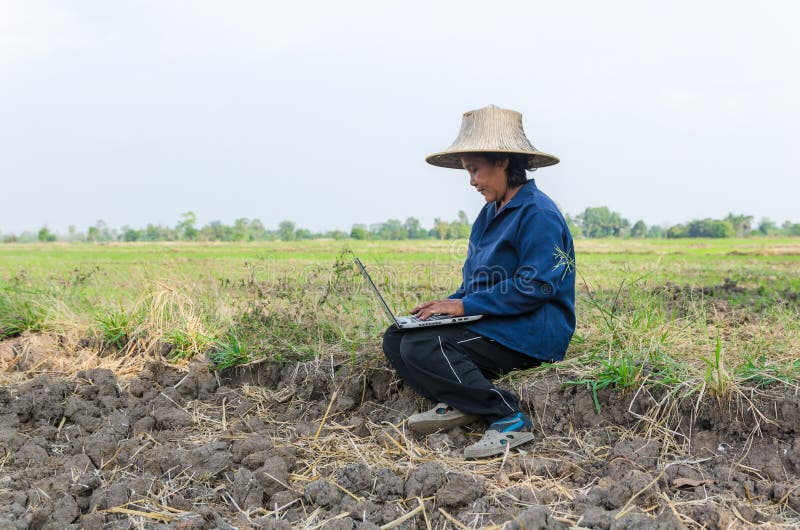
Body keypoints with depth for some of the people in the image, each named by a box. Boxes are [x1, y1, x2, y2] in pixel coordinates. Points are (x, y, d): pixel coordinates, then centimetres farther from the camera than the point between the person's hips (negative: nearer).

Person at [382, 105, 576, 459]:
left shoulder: (537, 213, -14)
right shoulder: (491, 213, 16)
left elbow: (535, 287, -22)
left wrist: (466, 305, -19)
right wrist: (448, 303, 0)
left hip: (532, 333, -10)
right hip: (495, 325, 10)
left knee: (422, 347, -26)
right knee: (396, 338, 1)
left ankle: (510, 420, -18)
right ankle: (457, 405, -3)